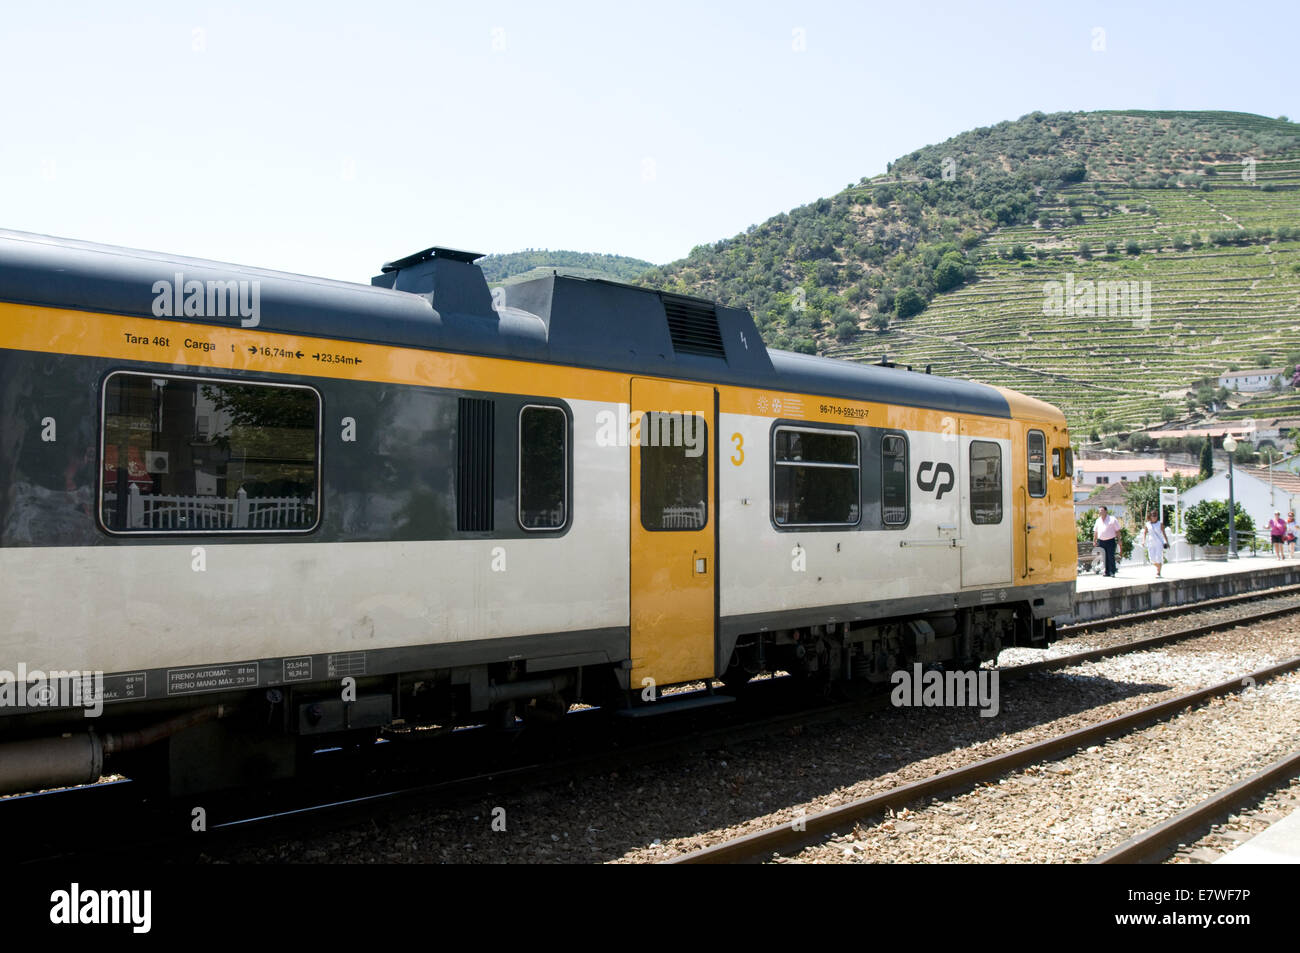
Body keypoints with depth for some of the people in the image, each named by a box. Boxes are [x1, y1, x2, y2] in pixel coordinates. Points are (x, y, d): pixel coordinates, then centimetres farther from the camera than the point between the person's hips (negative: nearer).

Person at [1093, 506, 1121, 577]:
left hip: (1110, 541, -4)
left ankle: (1112, 572, -4)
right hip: (1101, 541, 4)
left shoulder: (1112, 519, -1)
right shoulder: (1098, 520, 13)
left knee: (1111, 557, -8)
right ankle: (1107, 572, 8)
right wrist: (1094, 541, 13)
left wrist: (1119, 540, -5)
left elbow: (1117, 531, 0)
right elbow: (1095, 532, 18)